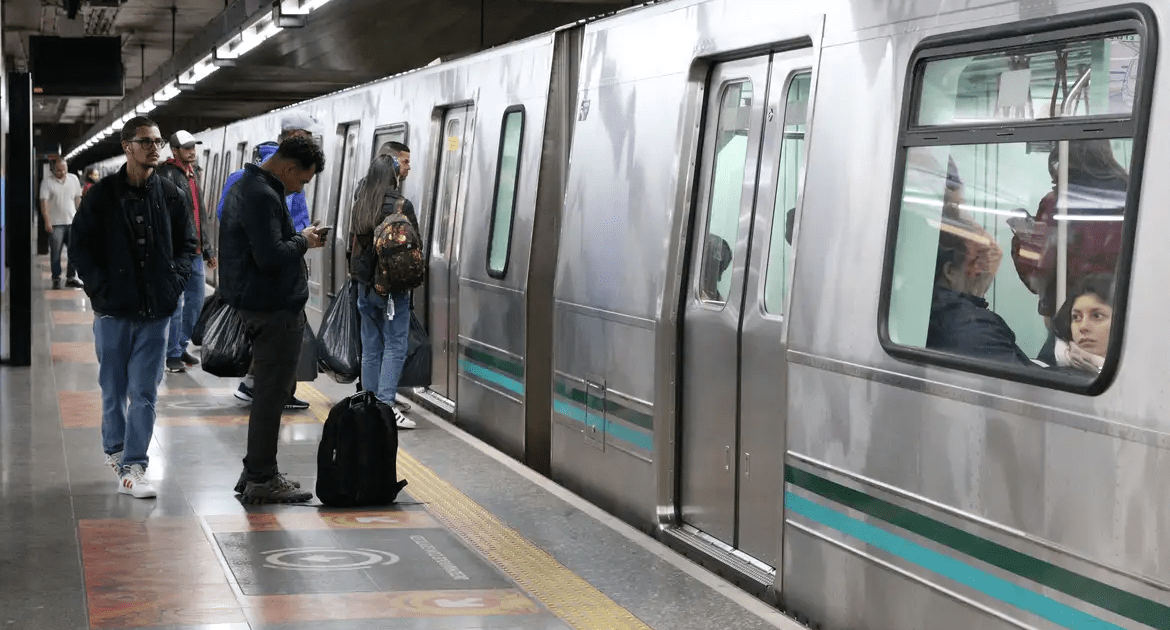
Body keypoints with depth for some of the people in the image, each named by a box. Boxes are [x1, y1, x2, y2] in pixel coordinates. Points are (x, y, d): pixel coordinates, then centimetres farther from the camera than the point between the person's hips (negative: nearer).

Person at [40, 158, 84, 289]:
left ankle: (71, 277, 14)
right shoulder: (47, 182, -3)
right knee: (55, 253, -1)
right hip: (55, 223, -4)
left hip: (72, 221, 4)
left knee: (75, 251, 4)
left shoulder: (73, 179, 9)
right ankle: (56, 279, 7)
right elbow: (44, 203, -10)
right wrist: (47, 221, -18)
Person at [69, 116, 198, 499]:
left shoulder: (170, 195, 4)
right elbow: (79, 244, 1)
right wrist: (100, 288, -7)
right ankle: (115, 450, 32)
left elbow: (187, 244, 13)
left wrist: (175, 281, -1)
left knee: (145, 392, -3)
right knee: (114, 389, 11)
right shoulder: (103, 195, -2)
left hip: (155, 310, 1)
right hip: (114, 309, -1)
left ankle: (132, 467, -1)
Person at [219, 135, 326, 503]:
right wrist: (303, 242, -11)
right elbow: (271, 256, -27)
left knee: (272, 390, 17)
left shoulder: (247, 186, 15)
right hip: (275, 308, -11)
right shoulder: (263, 196, -19)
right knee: (271, 393, -4)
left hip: (259, 304, 11)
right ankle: (262, 480, 1)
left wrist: (299, 237, 11)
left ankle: (256, 471, 24)